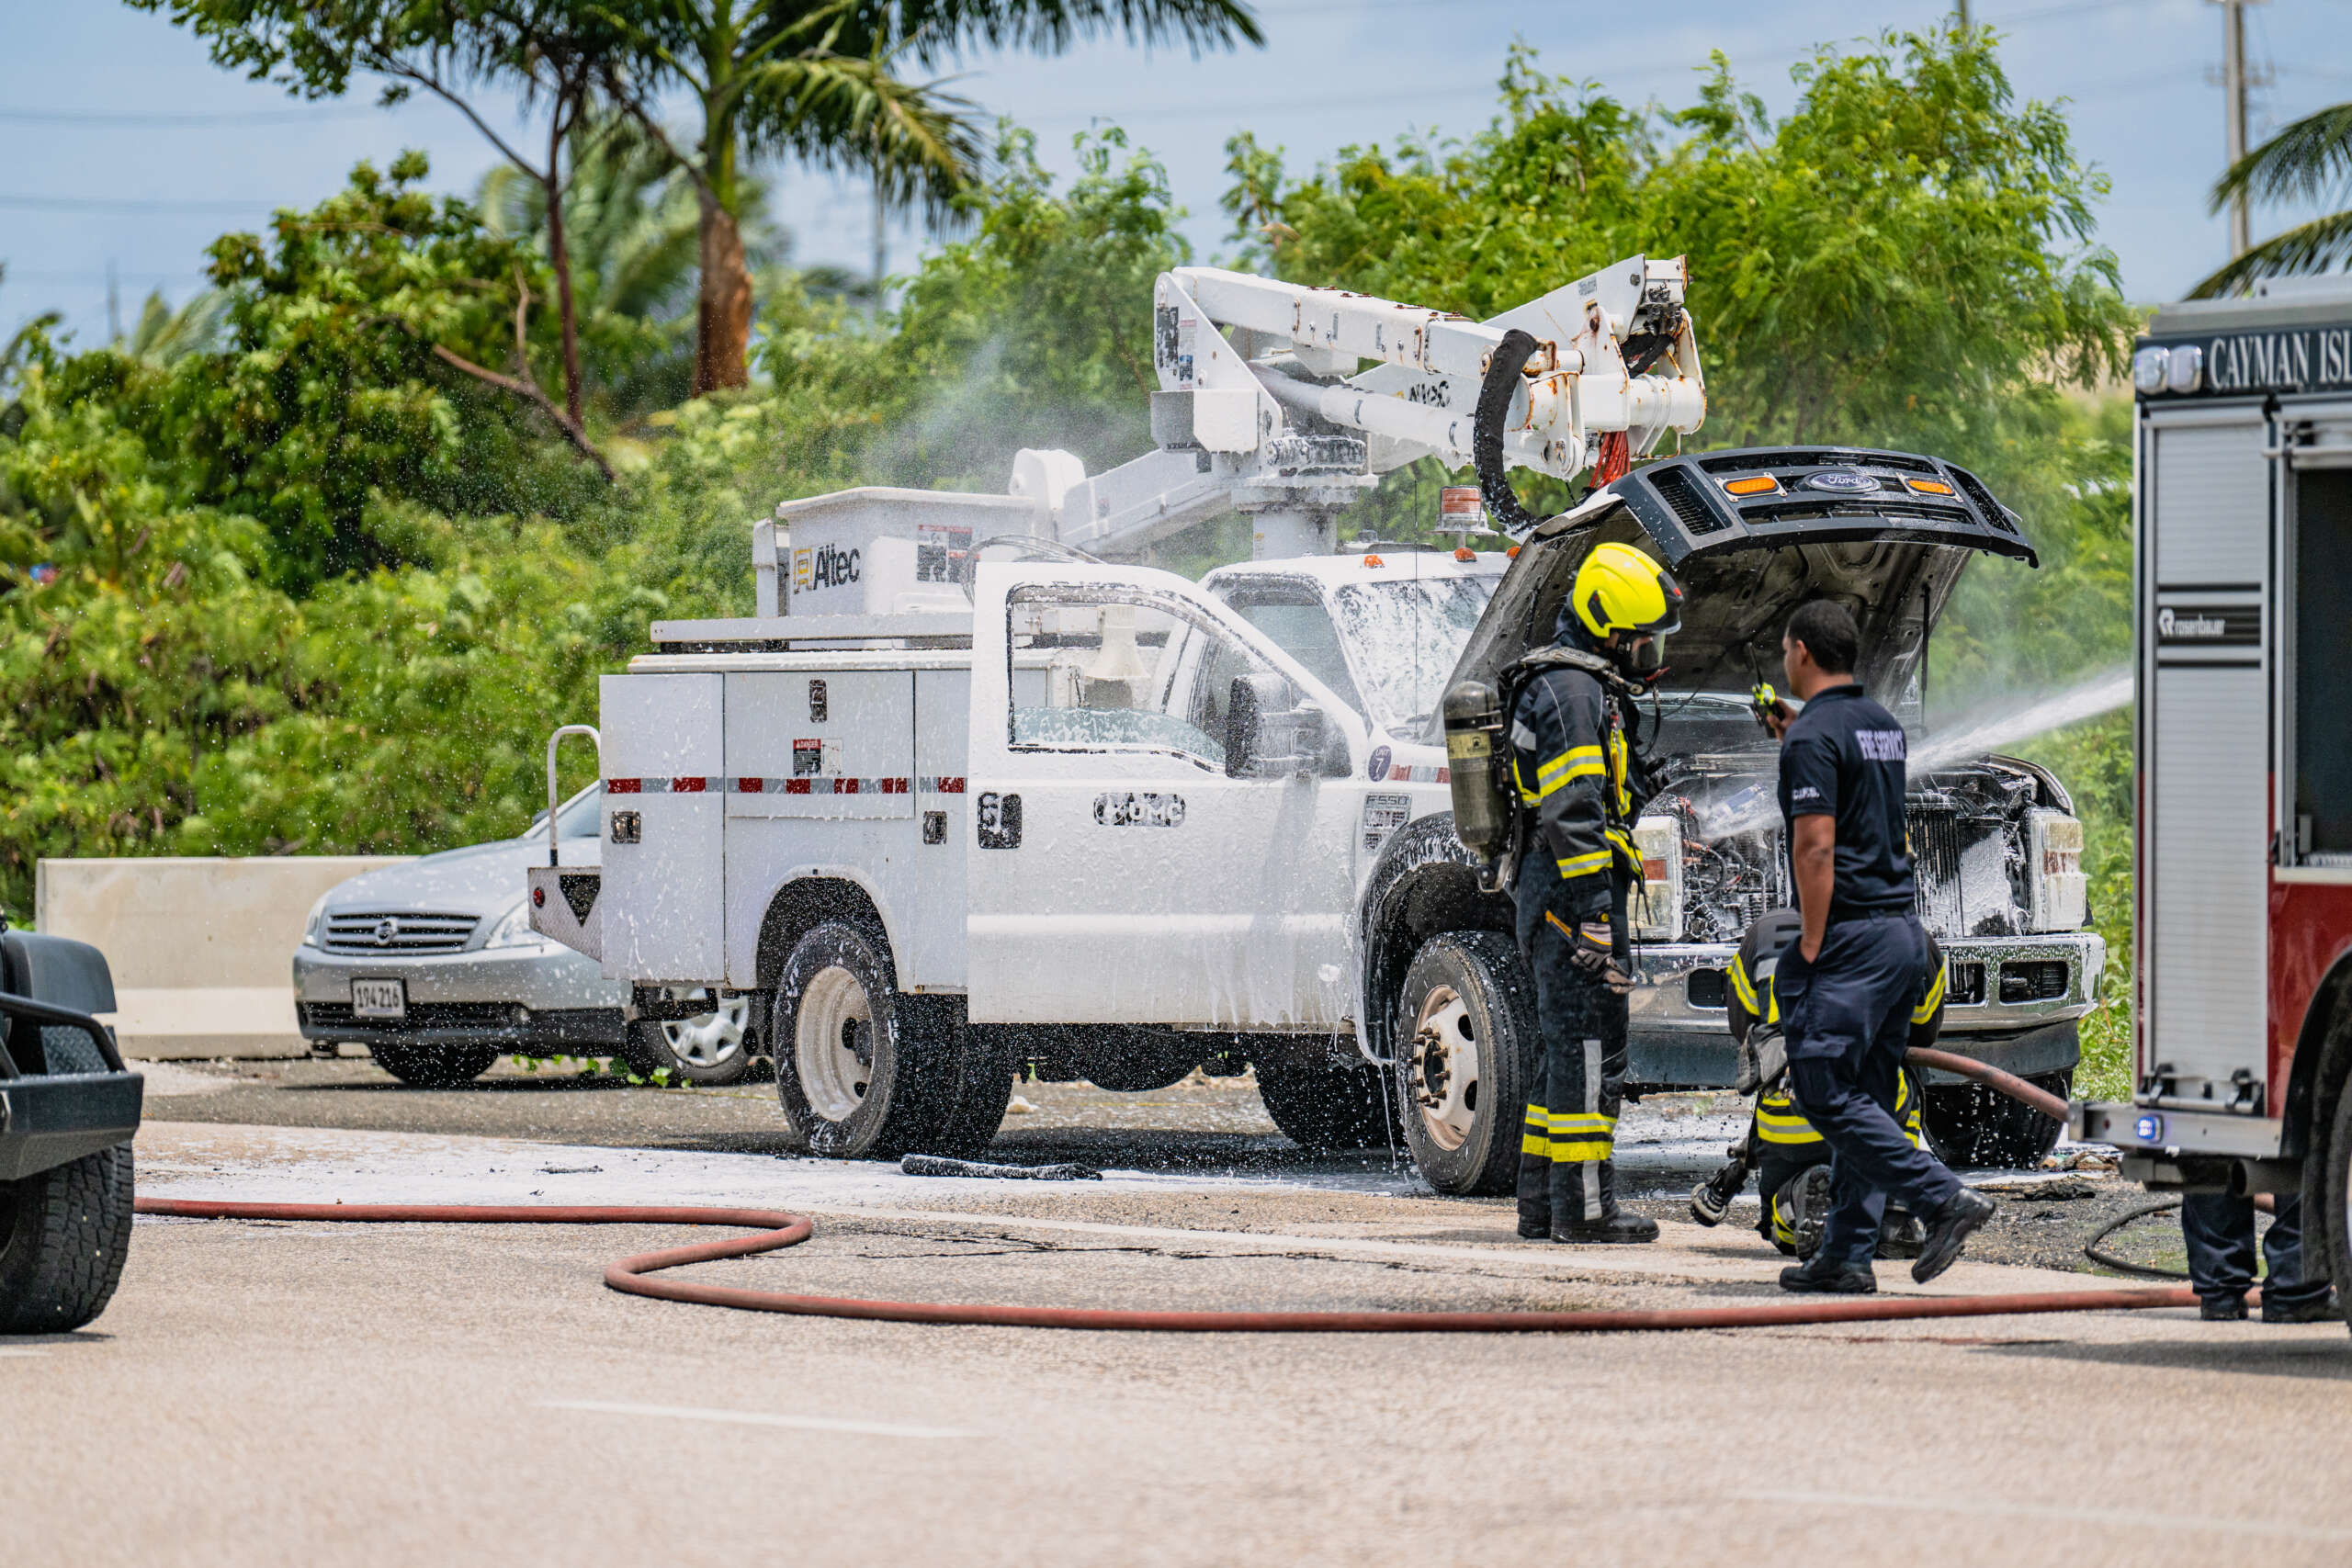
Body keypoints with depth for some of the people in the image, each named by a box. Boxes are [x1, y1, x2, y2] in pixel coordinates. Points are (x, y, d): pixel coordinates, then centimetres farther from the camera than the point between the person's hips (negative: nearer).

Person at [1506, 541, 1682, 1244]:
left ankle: (1541, 1204, 17)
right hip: (1572, 895, -11)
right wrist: (1595, 919, -23)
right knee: (1590, 1051, -8)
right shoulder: (1572, 691, -13)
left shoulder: (1588, 685, 21)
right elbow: (1573, 816, -21)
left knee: (1568, 1051, 14)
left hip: (1555, 898, 11)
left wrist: (1604, 912, 28)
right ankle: (1583, 1207, -8)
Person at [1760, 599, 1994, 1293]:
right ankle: (1846, 1256, 9)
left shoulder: (1816, 736, -12)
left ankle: (1944, 1197, -17)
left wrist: (1810, 948, -15)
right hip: (1904, 930, 9)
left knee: (1828, 1094, -7)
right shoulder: (1884, 726, 16)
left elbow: (1816, 849, -19)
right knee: (1865, 1097, 9)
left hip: (1853, 936, -9)